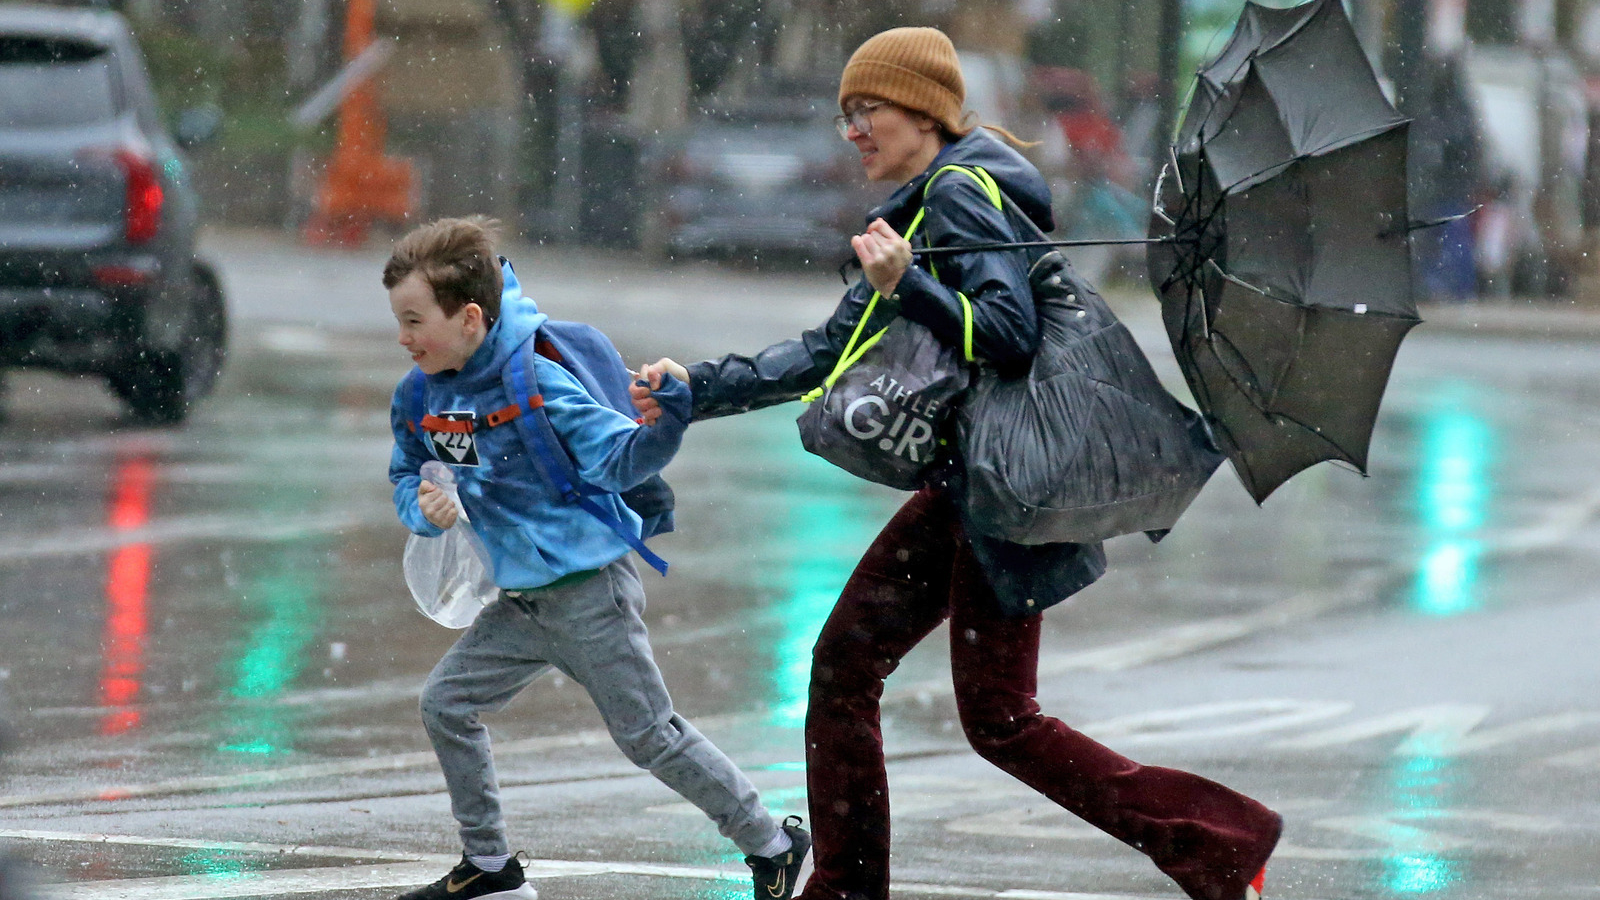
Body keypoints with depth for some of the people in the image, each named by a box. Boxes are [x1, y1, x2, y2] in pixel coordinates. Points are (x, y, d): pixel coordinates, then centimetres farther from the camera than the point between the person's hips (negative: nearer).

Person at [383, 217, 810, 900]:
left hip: (588, 593, -8)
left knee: (649, 734, -1)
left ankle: (773, 844, 15)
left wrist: (666, 419, -44)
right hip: (520, 601, 8)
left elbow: (619, 459, -24)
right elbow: (407, 478, 13)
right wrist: (424, 507, -10)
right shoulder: (420, 396, -1)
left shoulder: (536, 382, -22)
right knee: (446, 703, 6)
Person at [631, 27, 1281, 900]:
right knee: (844, 657, 10)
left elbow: (1011, 335, -23)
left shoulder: (962, 196, -12)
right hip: (963, 484, 10)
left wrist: (904, 285, -30)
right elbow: (829, 353, 22)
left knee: (998, 718, -9)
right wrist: (700, 390, 19)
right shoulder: (921, 208, 18)